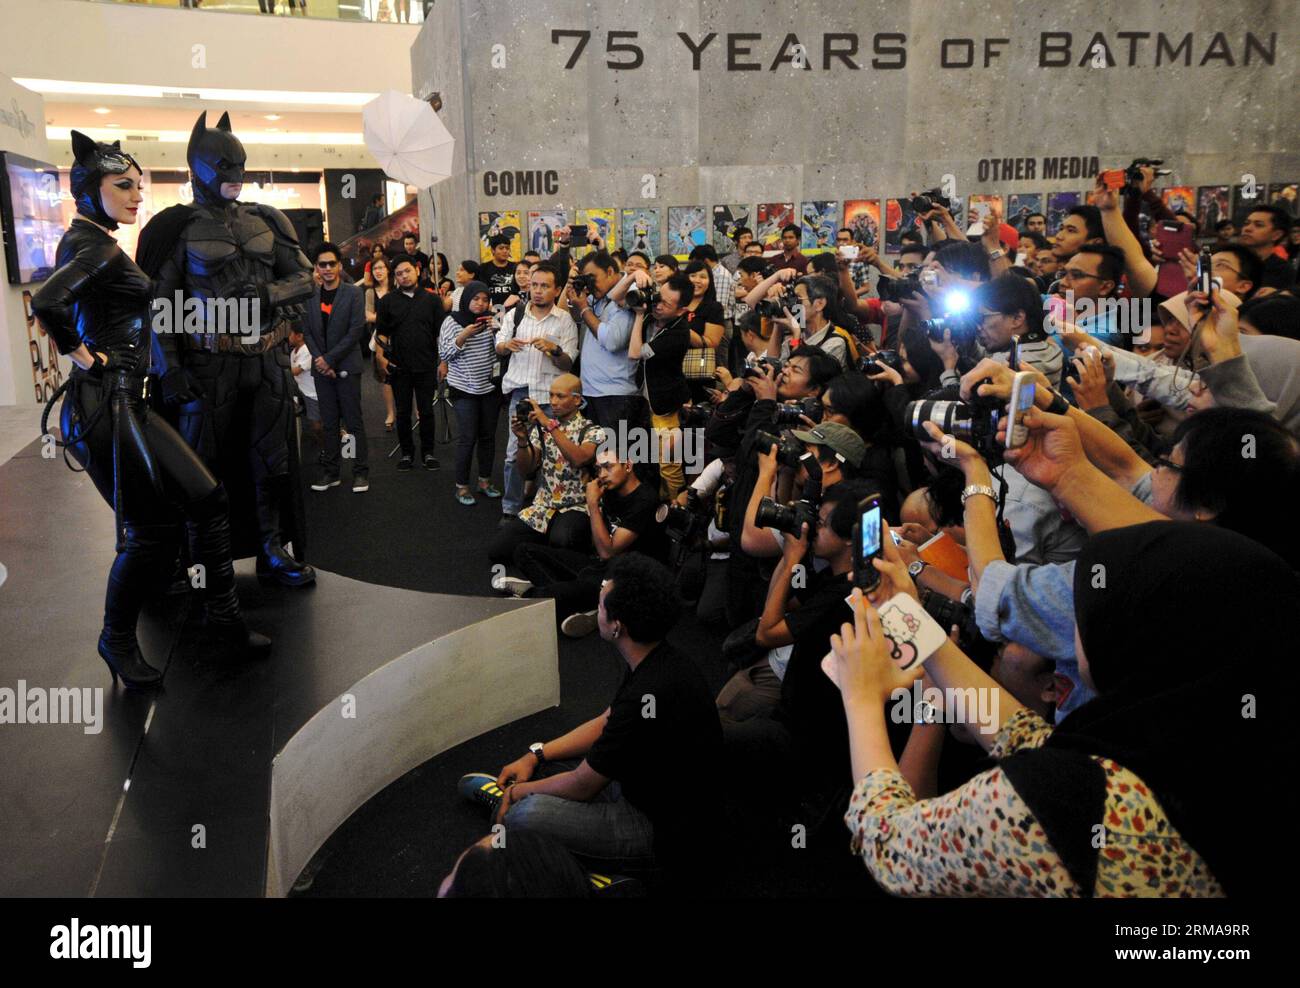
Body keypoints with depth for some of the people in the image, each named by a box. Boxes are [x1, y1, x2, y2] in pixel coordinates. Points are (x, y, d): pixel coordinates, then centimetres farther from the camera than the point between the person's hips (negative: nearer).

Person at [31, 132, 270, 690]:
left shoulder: (84, 241, 17)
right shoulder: (99, 247, -13)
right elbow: (45, 302, -29)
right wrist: (76, 351, -14)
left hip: (127, 402, 10)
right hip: (106, 406, -10)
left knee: (208, 500, 7)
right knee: (153, 528, -2)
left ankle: (222, 618, 15)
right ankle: (117, 640, 18)